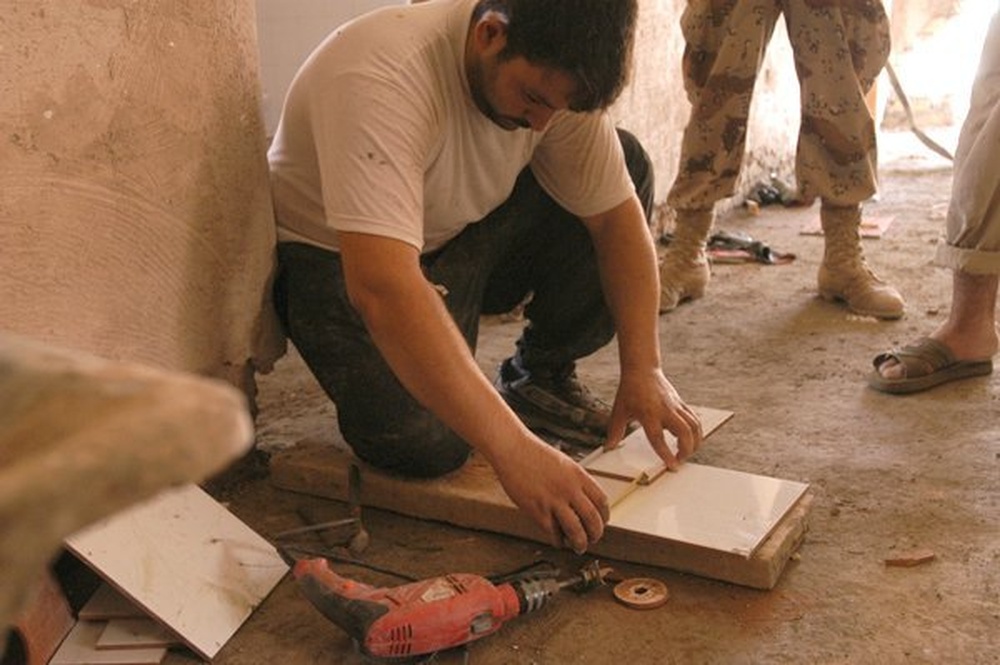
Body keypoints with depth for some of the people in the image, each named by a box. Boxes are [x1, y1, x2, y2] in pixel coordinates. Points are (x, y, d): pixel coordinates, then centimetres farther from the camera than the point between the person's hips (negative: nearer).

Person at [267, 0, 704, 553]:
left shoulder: (555, 75, -16)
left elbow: (618, 218, -9)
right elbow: (383, 288, -45)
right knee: (425, 442, -30)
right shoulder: (381, 79, -35)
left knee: (629, 164, -12)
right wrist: (514, 451, -49)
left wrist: (643, 371, -19)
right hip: (341, 259, -5)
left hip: (463, 234, 6)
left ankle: (540, 378, 1)